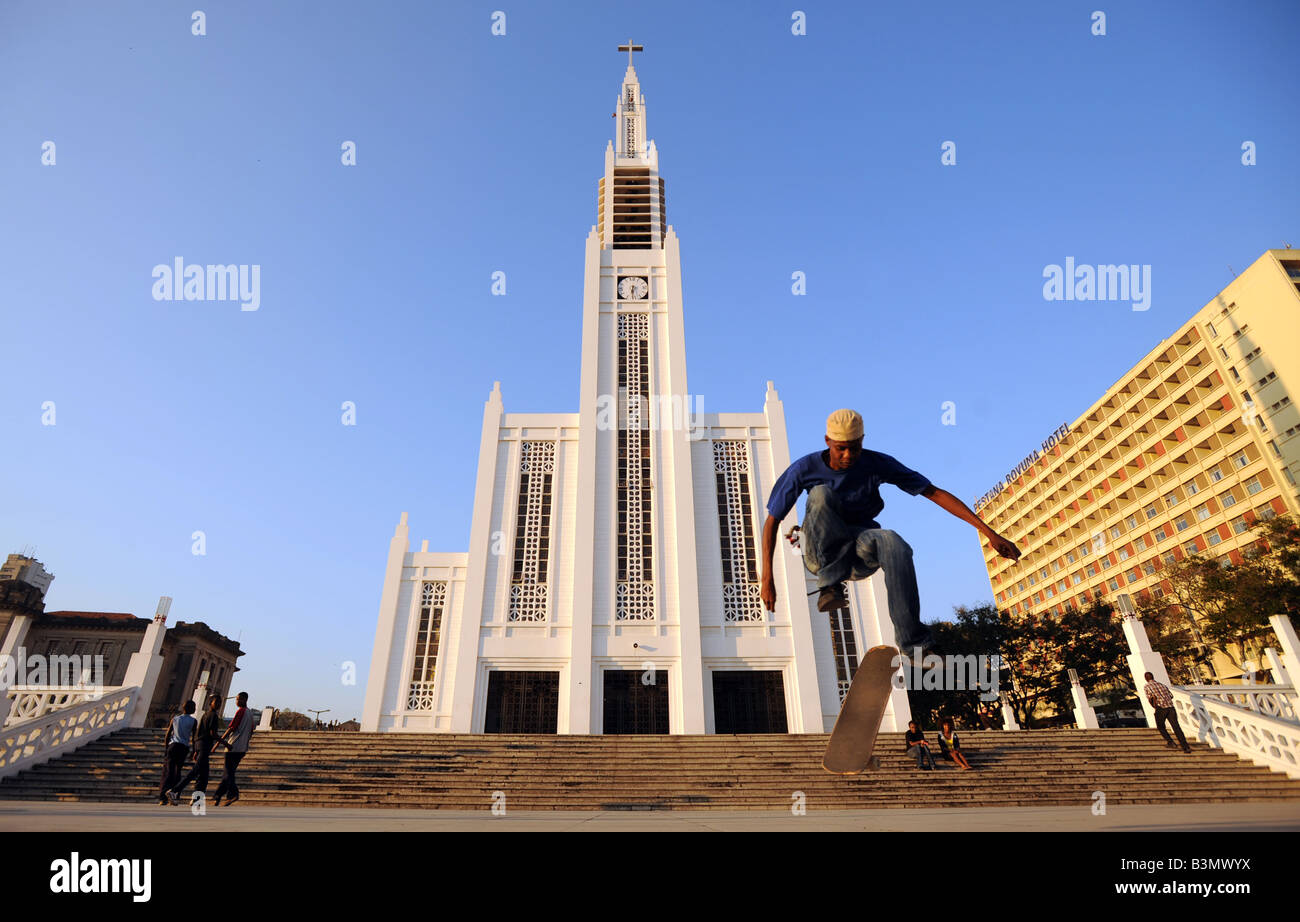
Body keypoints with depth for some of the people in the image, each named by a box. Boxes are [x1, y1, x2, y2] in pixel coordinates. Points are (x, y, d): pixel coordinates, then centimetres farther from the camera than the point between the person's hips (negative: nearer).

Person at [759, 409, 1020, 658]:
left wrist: (988, 532, -17)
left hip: (860, 554, 1)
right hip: (820, 552, -1)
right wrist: (767, 579, -14)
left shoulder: (877, 464, -12)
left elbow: (935, 493, -11)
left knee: (893, 542, -37)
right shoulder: (805, 469, -15)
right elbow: (772, 521, -9)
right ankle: (830, 584, -25)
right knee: (821, 493, -31)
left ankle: (913, 644, -28)